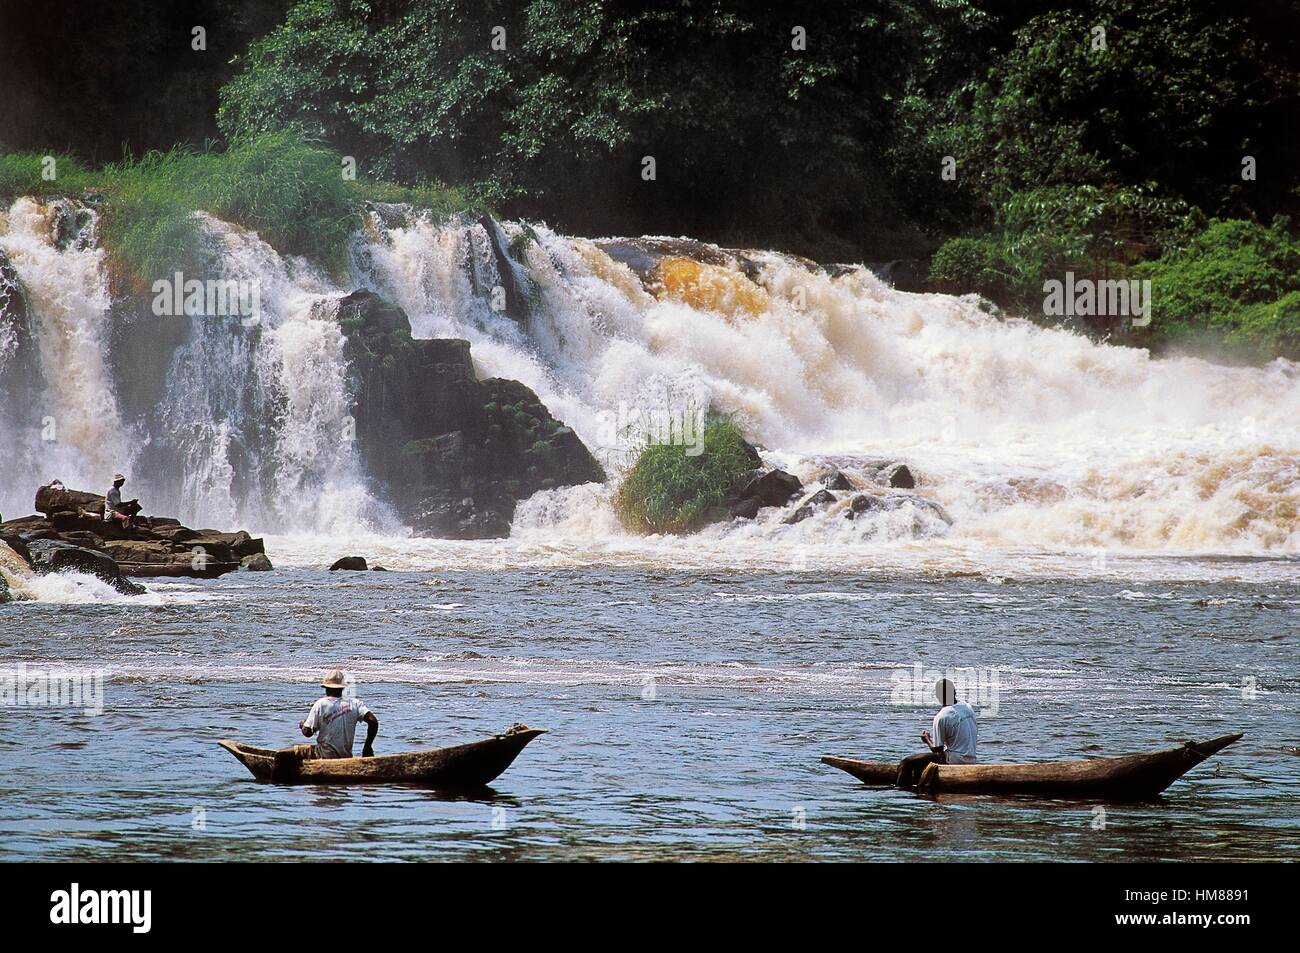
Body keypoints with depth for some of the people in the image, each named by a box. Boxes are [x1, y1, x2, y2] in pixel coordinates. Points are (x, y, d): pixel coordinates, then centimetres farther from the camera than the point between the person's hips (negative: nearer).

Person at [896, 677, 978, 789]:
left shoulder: (941, 717, -18)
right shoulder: (968, 708, 4)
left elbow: (937, 749, -12)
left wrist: (927, 739, 9)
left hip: (954, 760, -8)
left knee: (906, 763, -1)